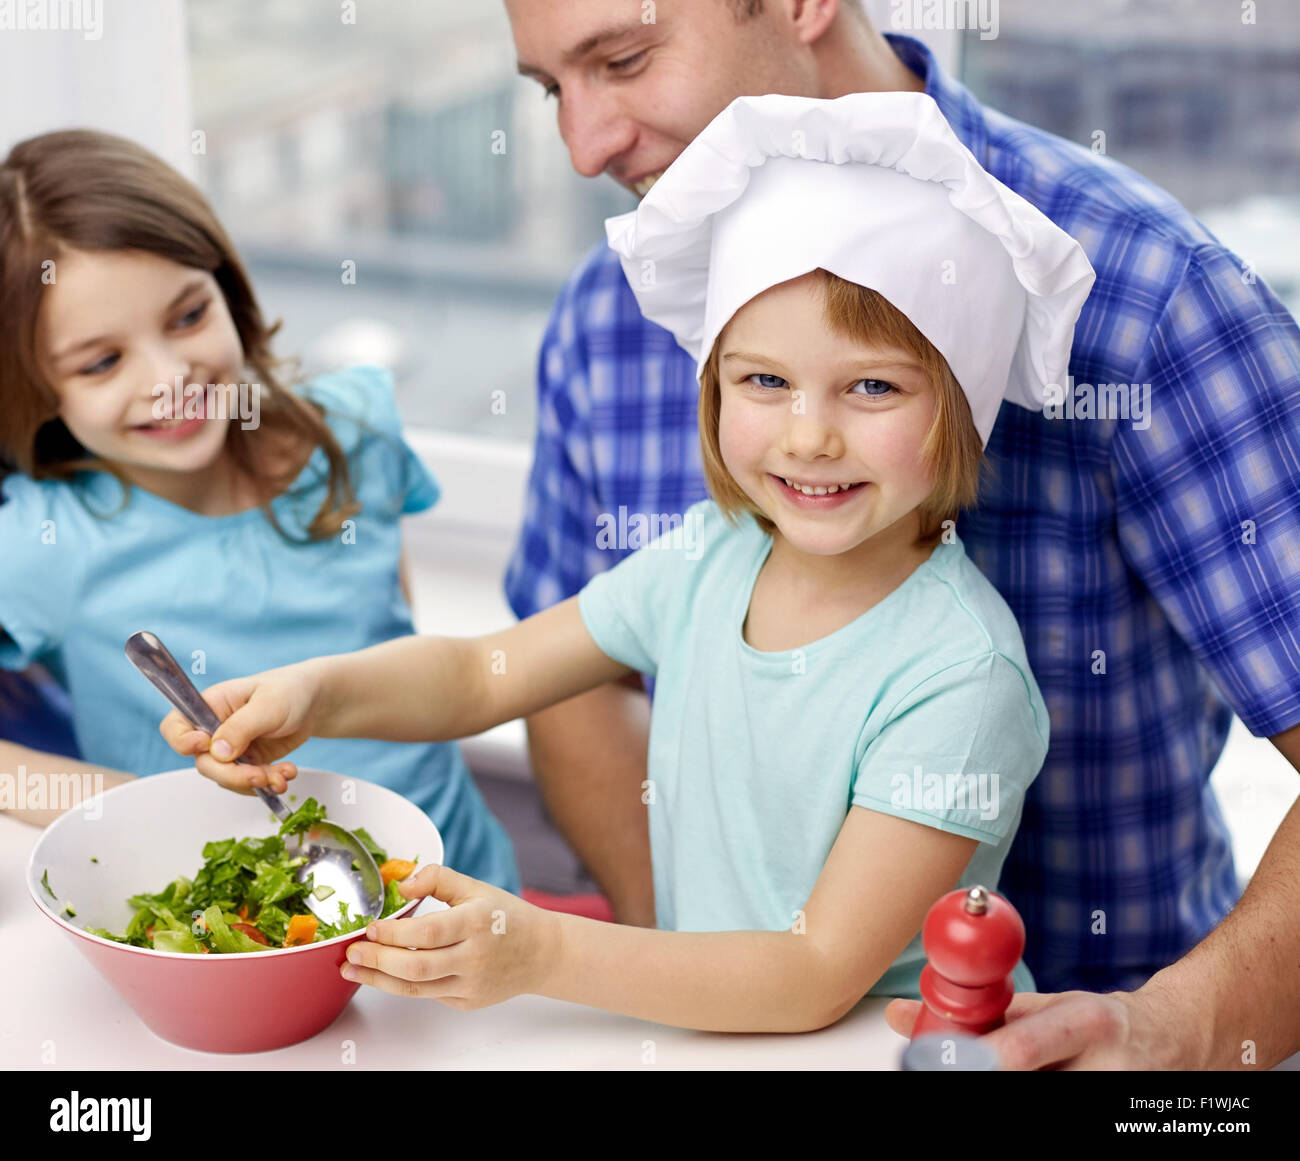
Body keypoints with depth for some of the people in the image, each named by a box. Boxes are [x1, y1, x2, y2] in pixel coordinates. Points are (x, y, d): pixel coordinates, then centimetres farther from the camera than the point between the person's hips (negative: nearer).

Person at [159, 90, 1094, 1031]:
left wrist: (548, 955, -31)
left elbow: (820, 978, -23)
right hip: (709, 1023, 5)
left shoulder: (959, 673, -21)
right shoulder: (707, 560, -2)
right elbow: (481, 675, 9)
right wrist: (314, 692, -9)